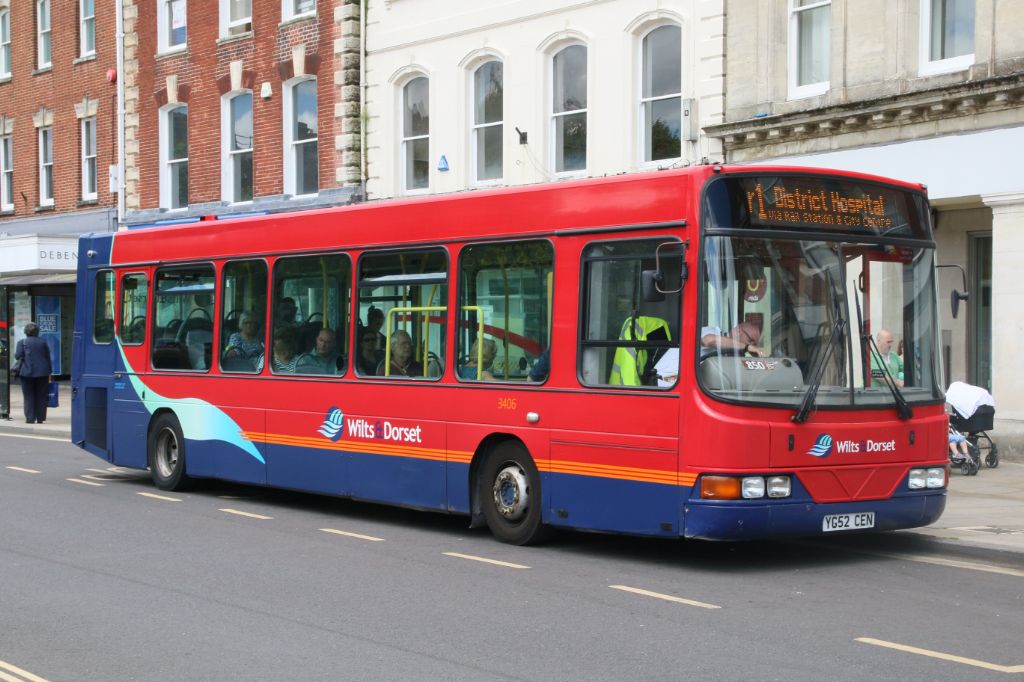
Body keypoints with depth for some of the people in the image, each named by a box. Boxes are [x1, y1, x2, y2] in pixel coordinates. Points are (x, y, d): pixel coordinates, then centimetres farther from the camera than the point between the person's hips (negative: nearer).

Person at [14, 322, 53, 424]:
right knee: (41, 396, 7)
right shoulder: (43, 342, 6)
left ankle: (30, 418, -1)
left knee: (29, 396, 4)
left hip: (27, 373, -2)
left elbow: (17, 356, -8)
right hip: (42, 373, 2)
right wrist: (49, 373, 12)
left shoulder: (22, 342, -2)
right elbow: (48, 358, 8)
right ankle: (40, 418, 6)